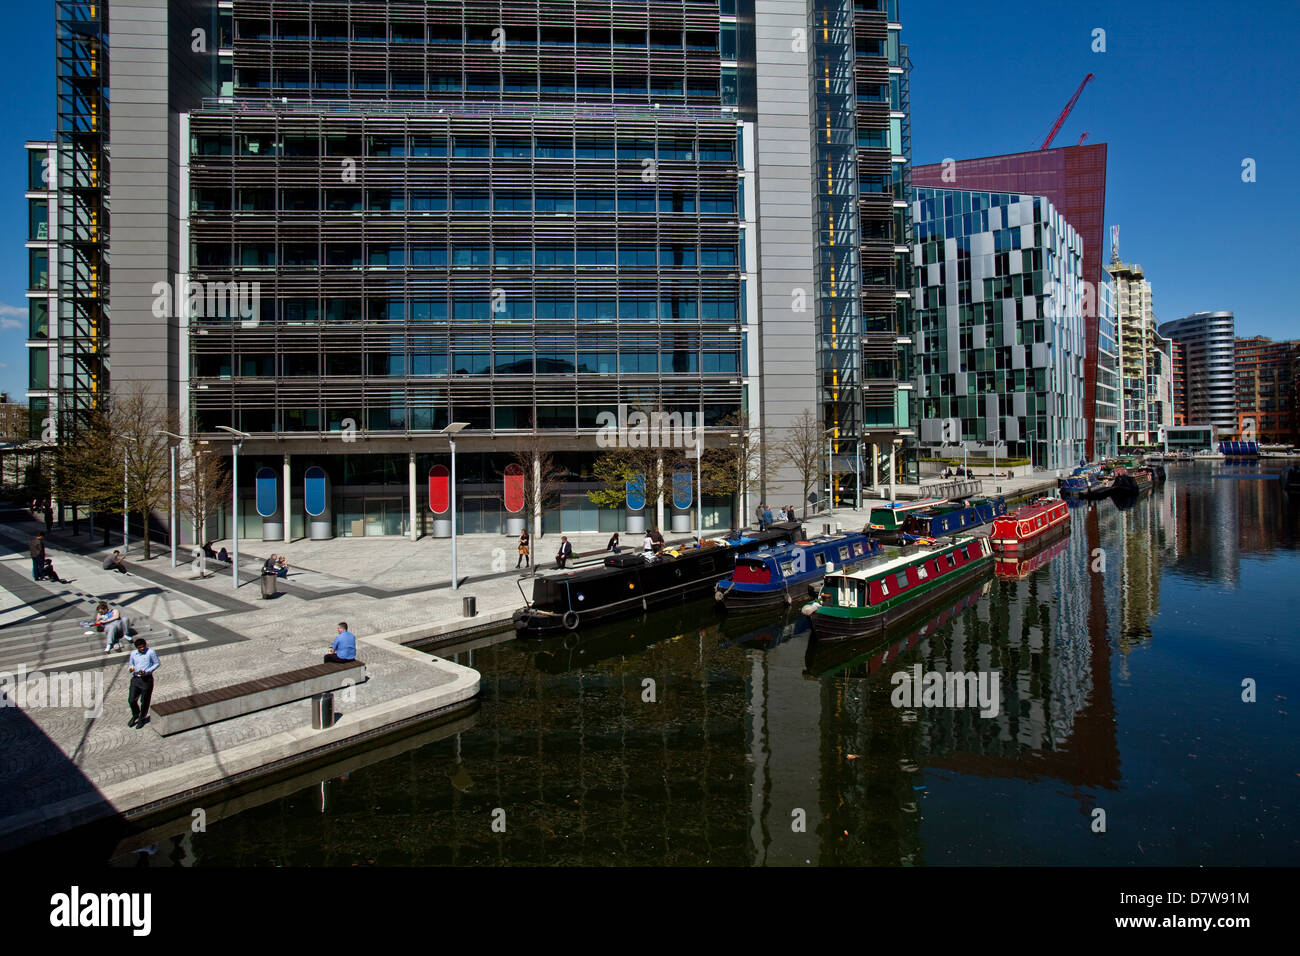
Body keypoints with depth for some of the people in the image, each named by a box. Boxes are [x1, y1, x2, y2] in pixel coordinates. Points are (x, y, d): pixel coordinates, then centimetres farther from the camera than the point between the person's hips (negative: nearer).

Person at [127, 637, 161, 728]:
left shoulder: (151, 652, -7)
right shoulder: (133, 653, 8)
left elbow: (157, 663, -2)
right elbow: (131, 665, 20)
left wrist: (146, 671, -14)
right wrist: (131, 668, -5)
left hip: (147, 679, -4)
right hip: (135, 679, 4)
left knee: (144, 701, 5)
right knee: (131, 700, 3)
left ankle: (142, 718, 26)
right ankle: (135, 715, 32)